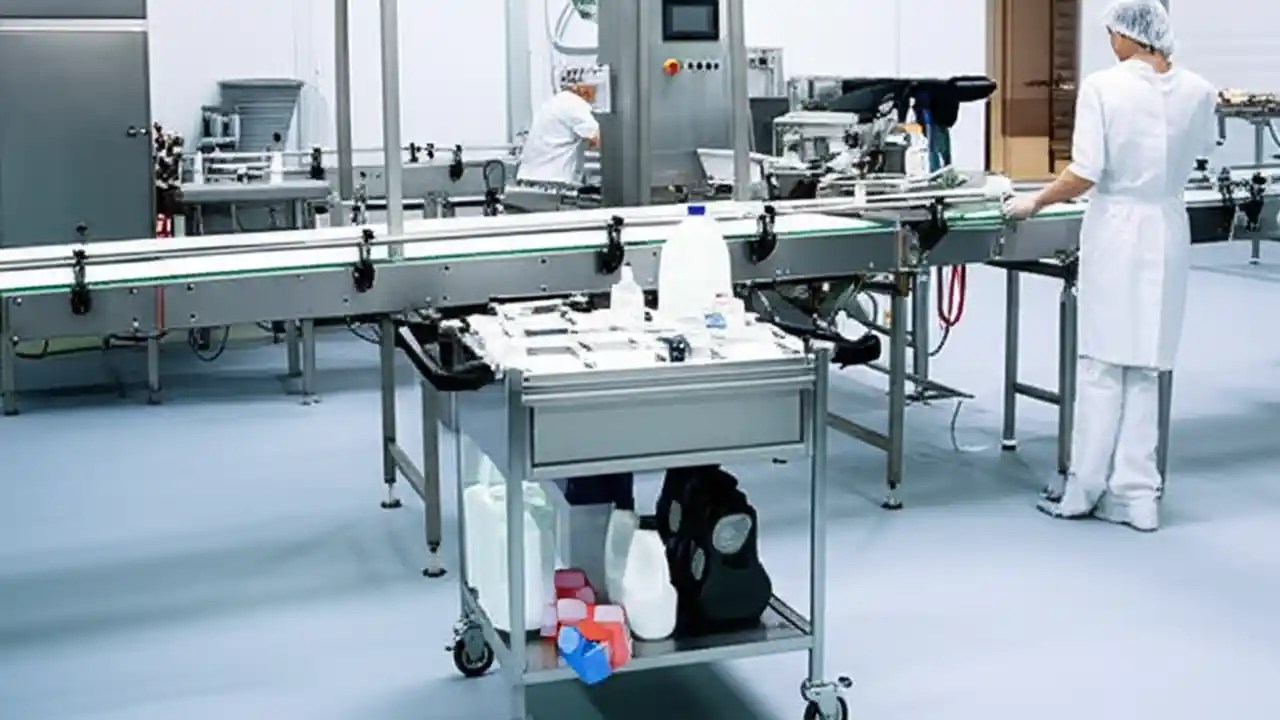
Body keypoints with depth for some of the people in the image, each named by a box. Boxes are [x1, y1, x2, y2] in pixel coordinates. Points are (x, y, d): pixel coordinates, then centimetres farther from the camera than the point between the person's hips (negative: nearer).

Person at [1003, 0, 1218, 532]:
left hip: (1117, 230, -4)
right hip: (1168, 231, 4)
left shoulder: (1103, 87, -14)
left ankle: (1086, 489, 13)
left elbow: (1084, 174, -16)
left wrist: (1035, 203, -2)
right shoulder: (1196, 91, 0)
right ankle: (1136, 493, 12)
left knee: (1103, 363, 6)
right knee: (1144, 366, 10)